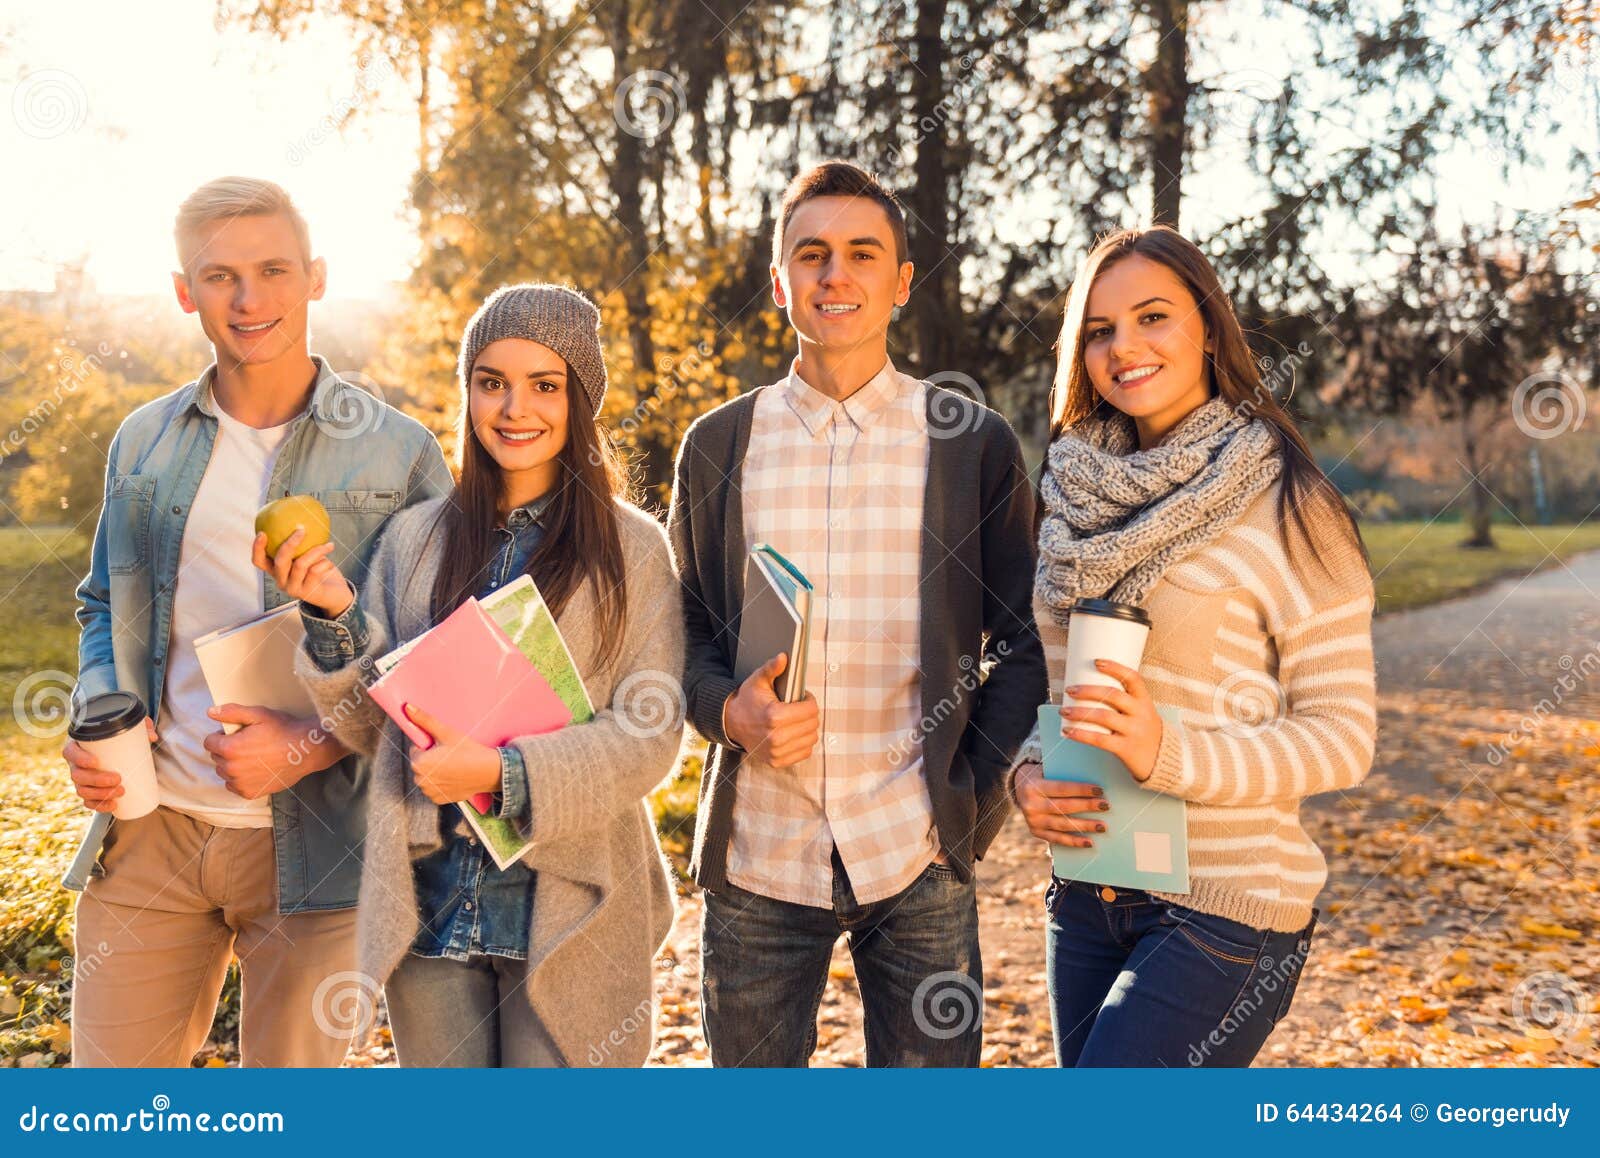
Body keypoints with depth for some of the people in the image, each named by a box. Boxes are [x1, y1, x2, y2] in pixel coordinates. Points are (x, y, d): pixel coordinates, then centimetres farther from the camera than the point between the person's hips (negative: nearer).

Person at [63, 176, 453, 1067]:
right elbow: (105, 609, 19)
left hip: (312, 847, -3)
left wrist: (313, 745, -17)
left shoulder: (398, 455, -4)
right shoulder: (145, 444, 8)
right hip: (149, 833, 3)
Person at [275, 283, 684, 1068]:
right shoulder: (414, 538, 6)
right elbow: (371, 730, 7)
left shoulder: (631, 548, -2)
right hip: (427, 906, 3)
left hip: (566, 914, -2)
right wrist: (332, 616, -9)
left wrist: (507, 775, -19)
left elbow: (651, 735, -7)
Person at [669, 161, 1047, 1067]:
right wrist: (731, 712, -9)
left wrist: (976, 795, -5)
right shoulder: (718, 444, 7)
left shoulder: (975, 443, 2)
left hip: (919, 855, -1)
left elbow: (1024, 640, 5)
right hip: (759, 856, 2)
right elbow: (685, 628, 11)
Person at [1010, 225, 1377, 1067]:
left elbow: (1342, 734, -11)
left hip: (1224, 908, -6)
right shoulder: (1080, 501, 6)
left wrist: (1168, 754, -25)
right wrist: (1029, 777, -4)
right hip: (1088, 894, 6)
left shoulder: (1286, 509, -10)